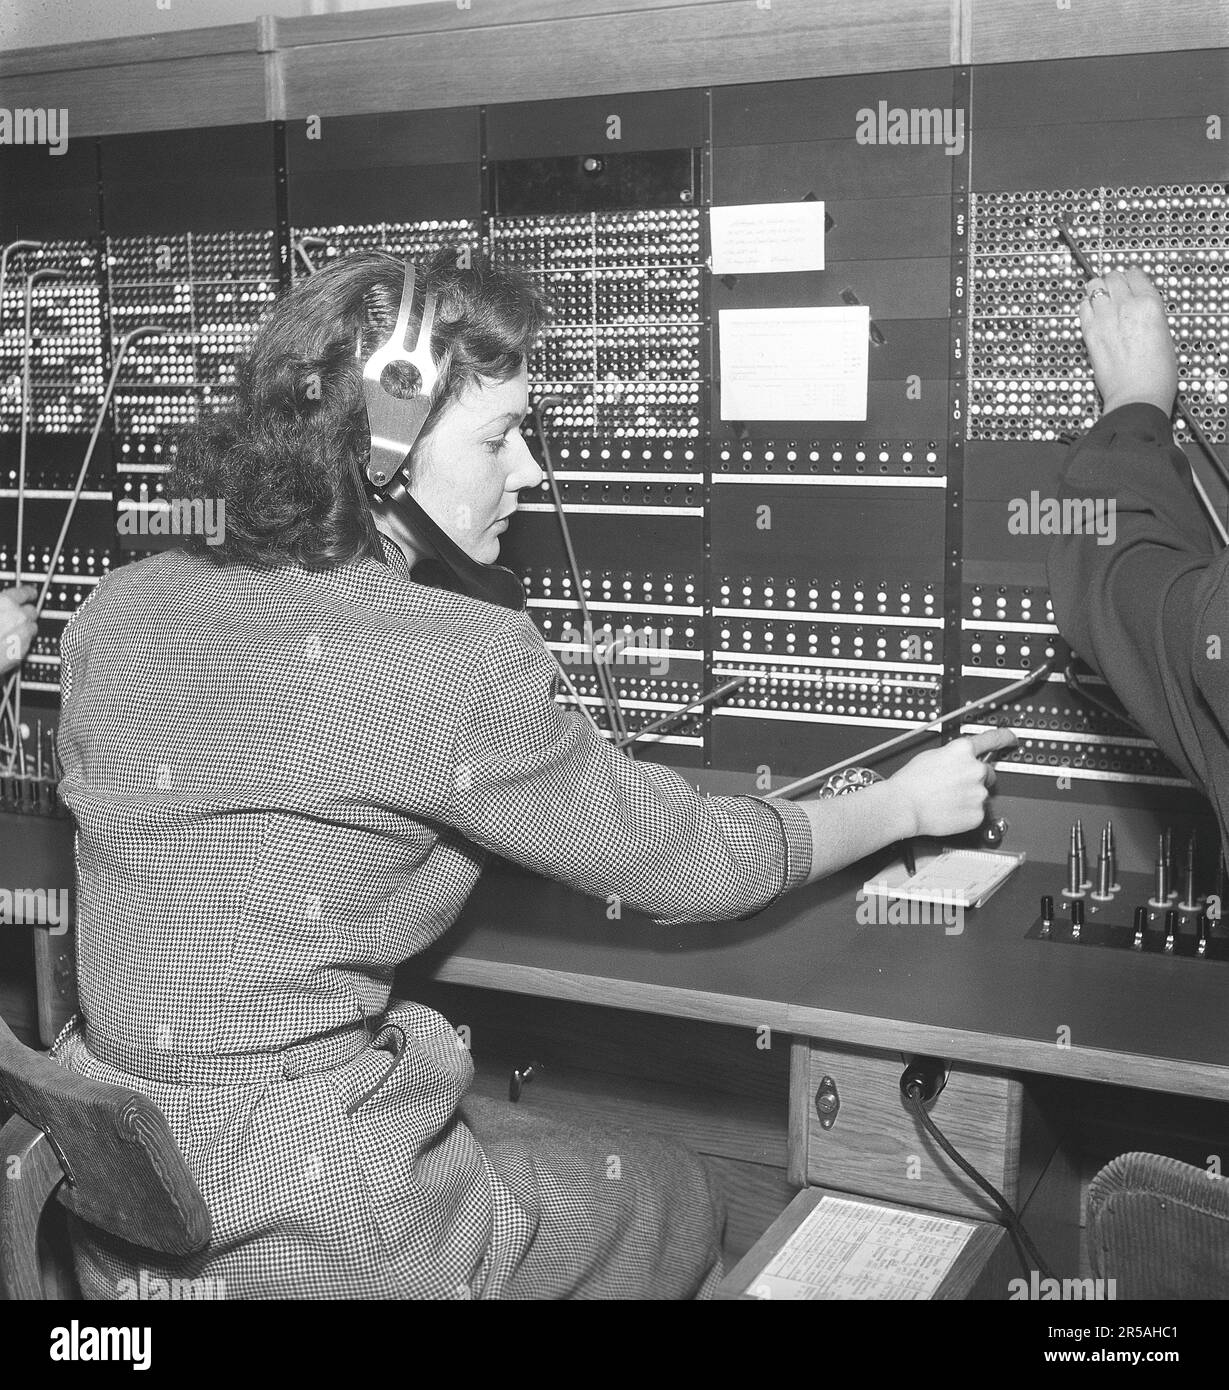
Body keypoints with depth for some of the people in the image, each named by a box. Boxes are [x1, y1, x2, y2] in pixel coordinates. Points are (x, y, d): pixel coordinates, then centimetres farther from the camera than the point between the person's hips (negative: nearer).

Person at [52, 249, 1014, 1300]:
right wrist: (908, 804, 7)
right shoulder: (453, 665, -23)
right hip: (308, 1239, -7)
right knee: (677, 1199, 19)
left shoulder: (120, 610, -2)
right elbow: (688, 866, -11)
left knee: (556, 1149, 29)